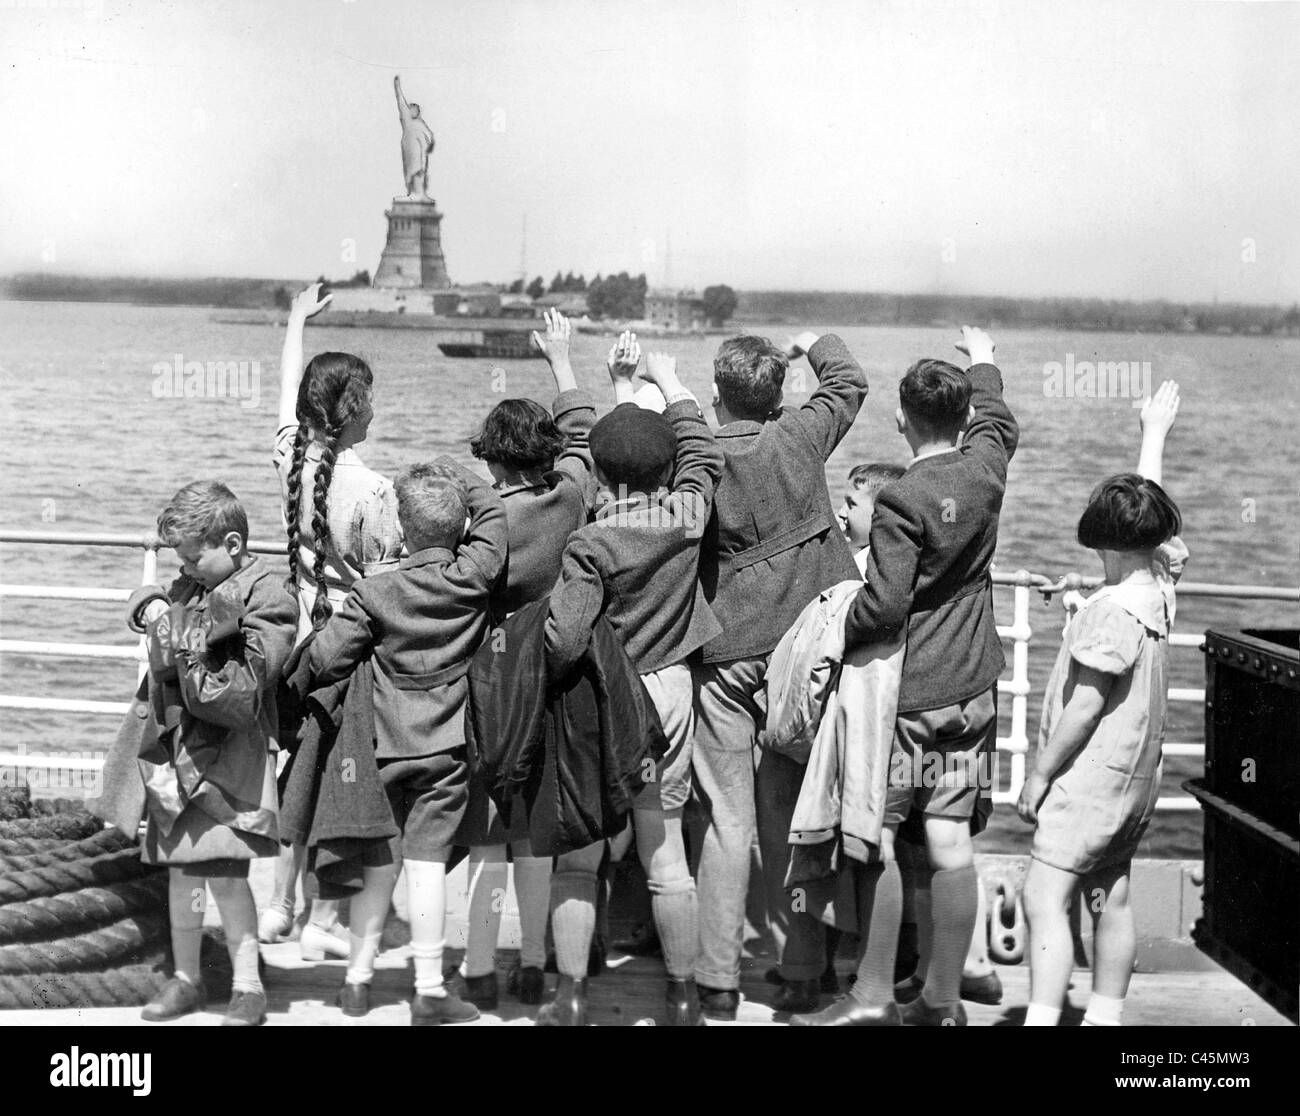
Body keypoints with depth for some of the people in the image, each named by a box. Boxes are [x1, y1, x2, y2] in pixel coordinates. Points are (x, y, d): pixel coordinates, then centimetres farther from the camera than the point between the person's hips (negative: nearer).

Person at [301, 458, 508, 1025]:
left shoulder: (374, 592, -8)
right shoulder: (474, 575, -8)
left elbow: (323, 659, -7)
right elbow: (493, 511, 6)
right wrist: (451, 473, 13)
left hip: (387, 743, 1)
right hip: (448, 744, -1)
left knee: (380, 861, 12)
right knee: (427, 860, 0)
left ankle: (358, 978, 20)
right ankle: (430, 990, 1)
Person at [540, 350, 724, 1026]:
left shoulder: (590, 544, -16)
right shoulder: (686, 515, -5)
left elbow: (564, 636, -24)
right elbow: (703, 452, 15)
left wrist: (546, 678, -2)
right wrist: (668, 384, 25)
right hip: (668, 693, 4)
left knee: (576, 856, 7)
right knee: (665, 856, 11)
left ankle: (571, 997, 9)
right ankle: (683, 999, 18)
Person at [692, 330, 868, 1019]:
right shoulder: (799, 436, -3)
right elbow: (850, 382, 16)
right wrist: (813, 343, 33)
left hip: (722, 653, -1)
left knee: (727, 819, 2)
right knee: (790, 818, 9)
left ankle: (719, 982, 3)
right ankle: (800, 970, 15)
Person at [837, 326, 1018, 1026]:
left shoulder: (902, 500, -17)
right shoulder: (985, 471, 0)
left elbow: (884, 604, -23)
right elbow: (997, 422, 24)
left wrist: (834, 635, -5)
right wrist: (982, 363, 41)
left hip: (904, 690, -6)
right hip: (971, 686, 6)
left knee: (875, 838, 4)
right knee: (950, 842, 7)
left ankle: (875, 994, 6)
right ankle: (943, 1000, 14)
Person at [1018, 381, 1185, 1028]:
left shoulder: (1110, 610, -18)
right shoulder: (1161, 588, 4)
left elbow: (1083, 710, -18)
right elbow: (1152, 512, 20)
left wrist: (1039, 775, -11)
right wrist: (1154, 434, 31)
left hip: (1092, 776, -9)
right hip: (1135, 779, 9)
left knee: (1044, 899, -14)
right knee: (1110, 899, 16)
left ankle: (1041, 1022, -21)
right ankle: (1105, 1017, 23)